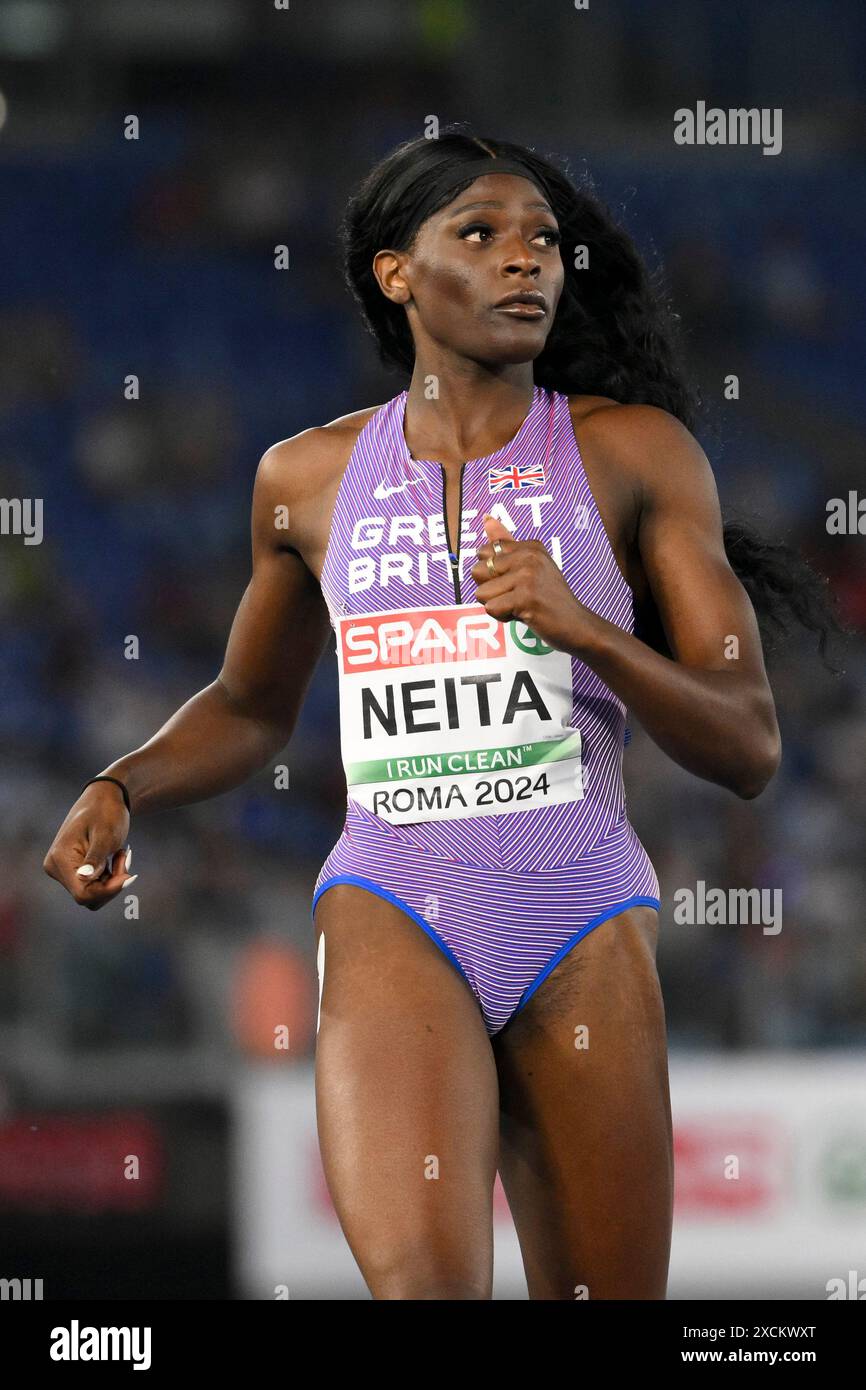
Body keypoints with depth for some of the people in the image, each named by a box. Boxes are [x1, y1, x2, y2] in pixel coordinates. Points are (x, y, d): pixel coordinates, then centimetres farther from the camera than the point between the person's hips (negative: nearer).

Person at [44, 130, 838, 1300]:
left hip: (585, 918, 0)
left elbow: (749, 749, 0)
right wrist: (117, 793, 8)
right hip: (393, 908, 0)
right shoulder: (309, 477, 10)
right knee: (422, 1279, -27)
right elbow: (252, 709, 27)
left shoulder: (633, 452, 3)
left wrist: (580, 626, -15)